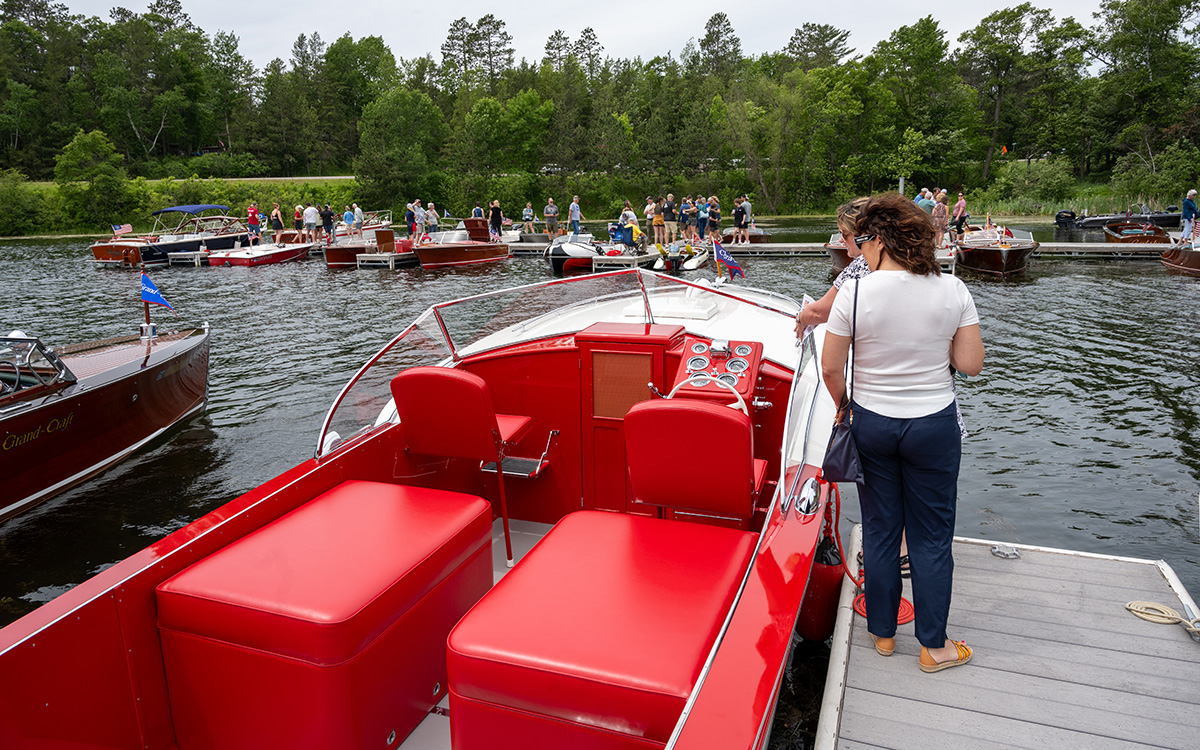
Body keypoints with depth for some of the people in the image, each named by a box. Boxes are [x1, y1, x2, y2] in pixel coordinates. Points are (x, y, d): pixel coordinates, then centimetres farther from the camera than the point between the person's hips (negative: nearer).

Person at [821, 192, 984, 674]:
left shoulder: (855, 293, -14)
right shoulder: (953, 290, -8)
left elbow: (831, 369, -9)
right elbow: (971, 364, -6)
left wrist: (843, 405, 10)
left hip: (872, 424, 0)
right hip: (934, 426, 1)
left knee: (879, 530, 15)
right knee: (932, 537, 13)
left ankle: (882, 632, 31)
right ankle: (933, 646, 26)